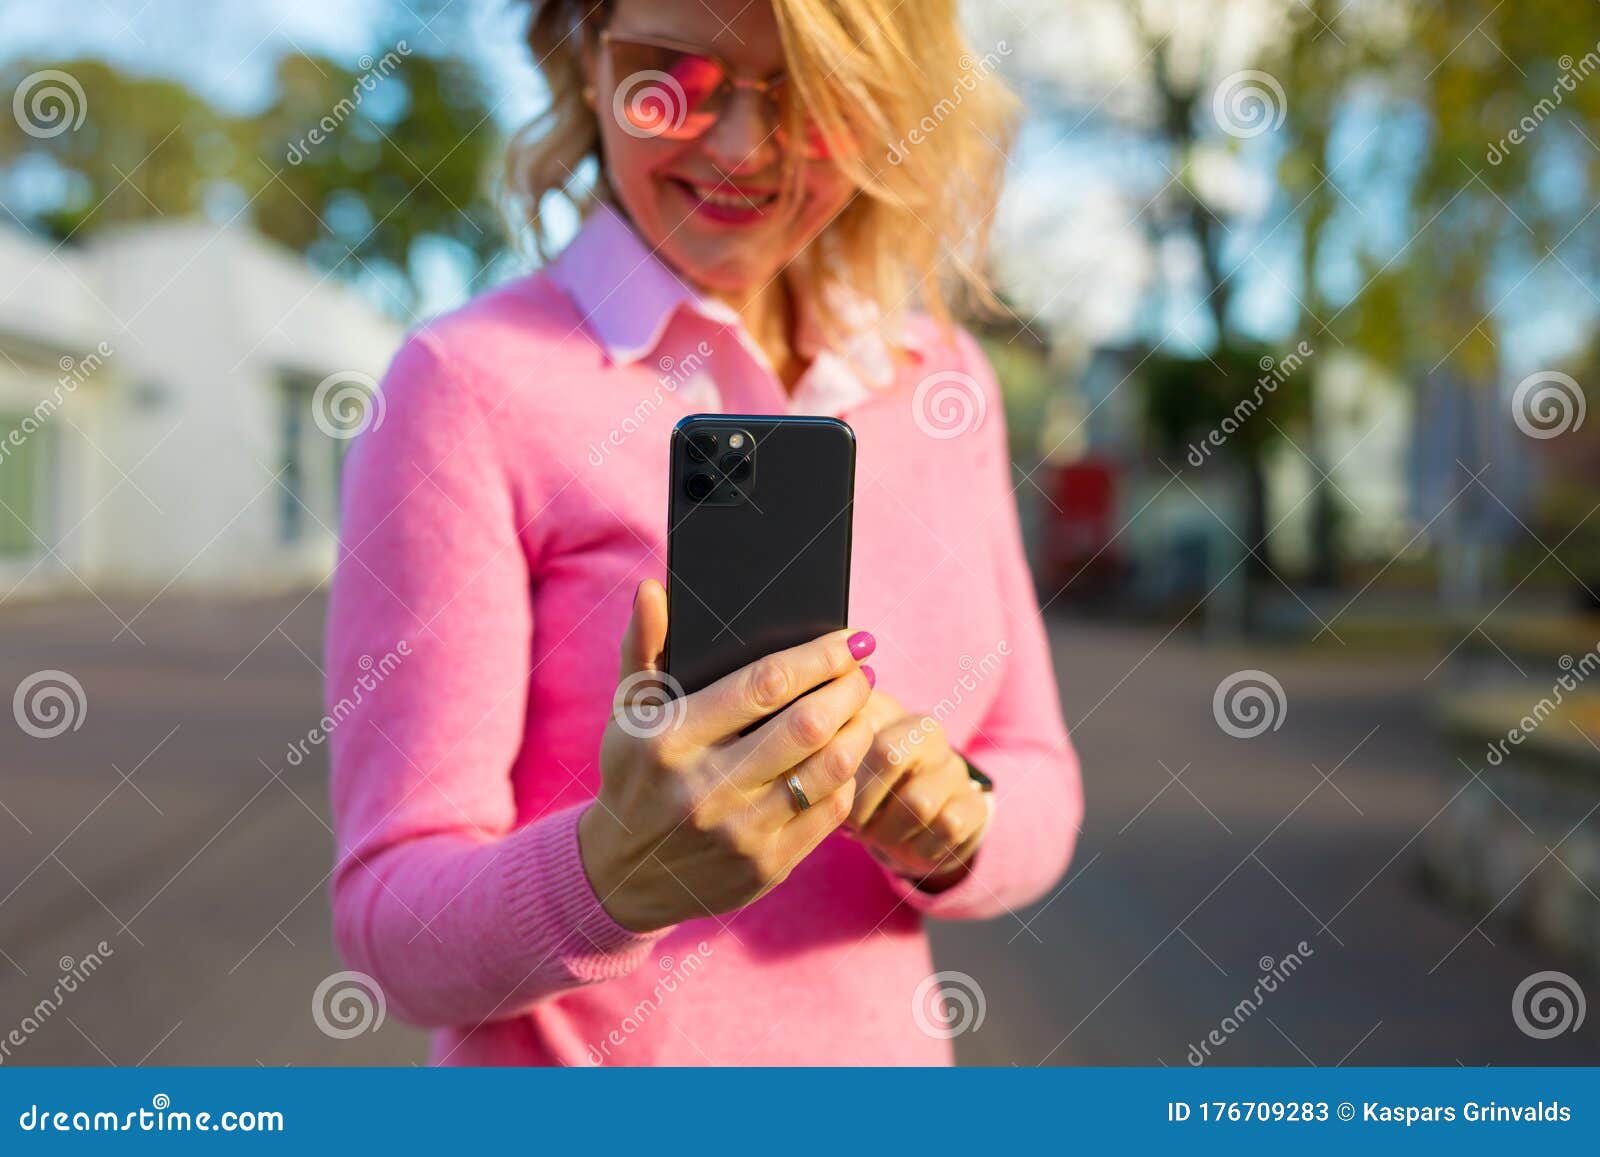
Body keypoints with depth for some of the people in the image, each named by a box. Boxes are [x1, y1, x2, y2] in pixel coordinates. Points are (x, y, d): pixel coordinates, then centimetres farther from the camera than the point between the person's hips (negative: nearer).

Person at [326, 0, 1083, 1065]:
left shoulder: (940, 379, -2)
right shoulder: (471, 384, -16)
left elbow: (1038, 786, 2)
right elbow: (396, 924, -17)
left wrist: (951, 820, -18)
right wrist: (611, 871, -35)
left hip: (887, 1044, 5)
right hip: (580, 1062, -4)